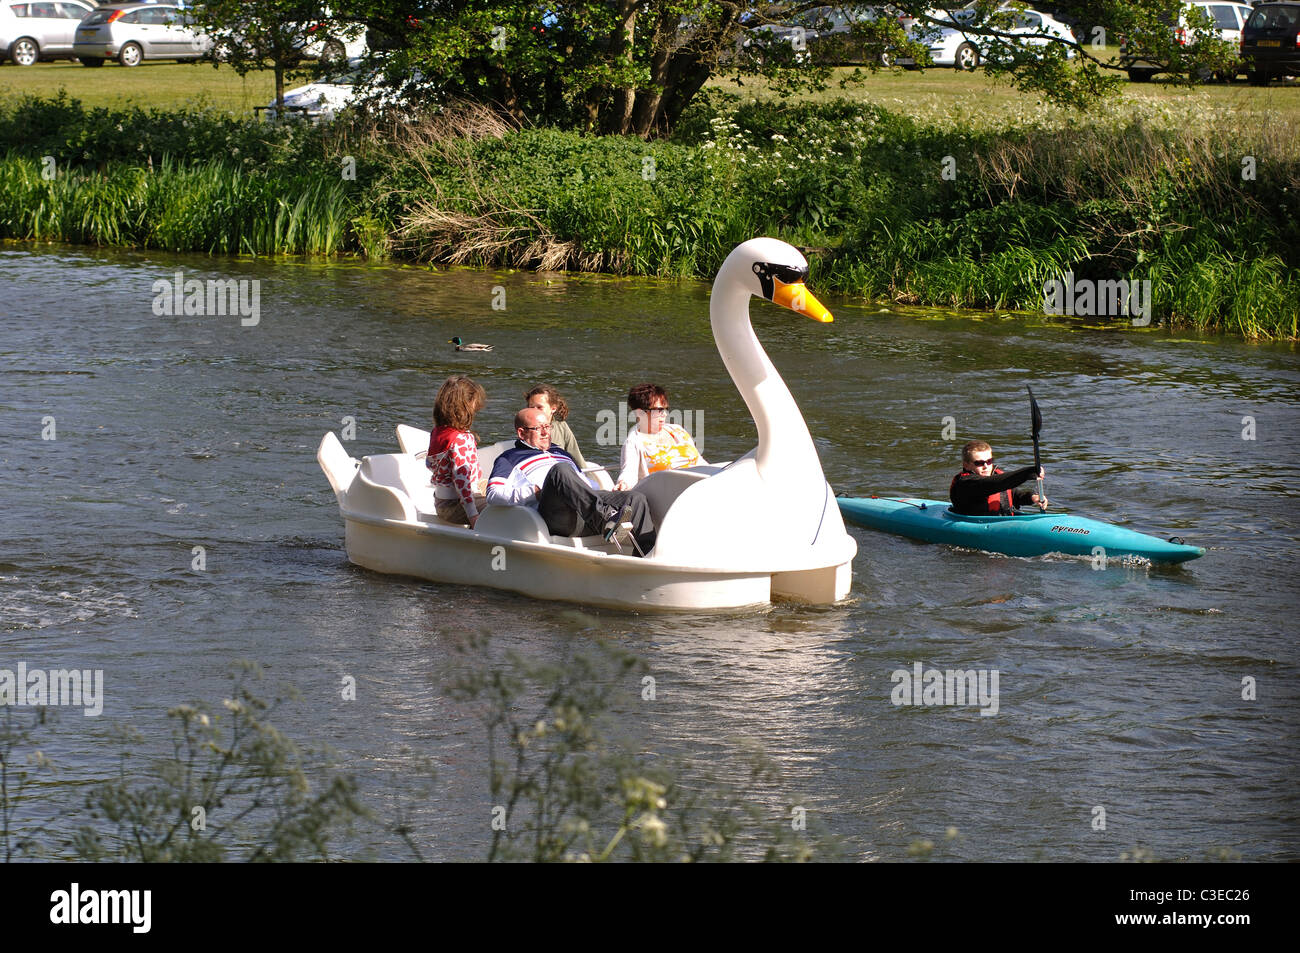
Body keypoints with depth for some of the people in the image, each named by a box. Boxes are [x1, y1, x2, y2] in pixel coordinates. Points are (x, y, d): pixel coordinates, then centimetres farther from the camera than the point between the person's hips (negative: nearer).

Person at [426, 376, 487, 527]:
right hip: (455, 506, -10)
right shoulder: (460, 440, -22)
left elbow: (430, 463, 23)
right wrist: (472, 514, -25)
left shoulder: (437, 432, 7)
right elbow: (461, 478, -25)